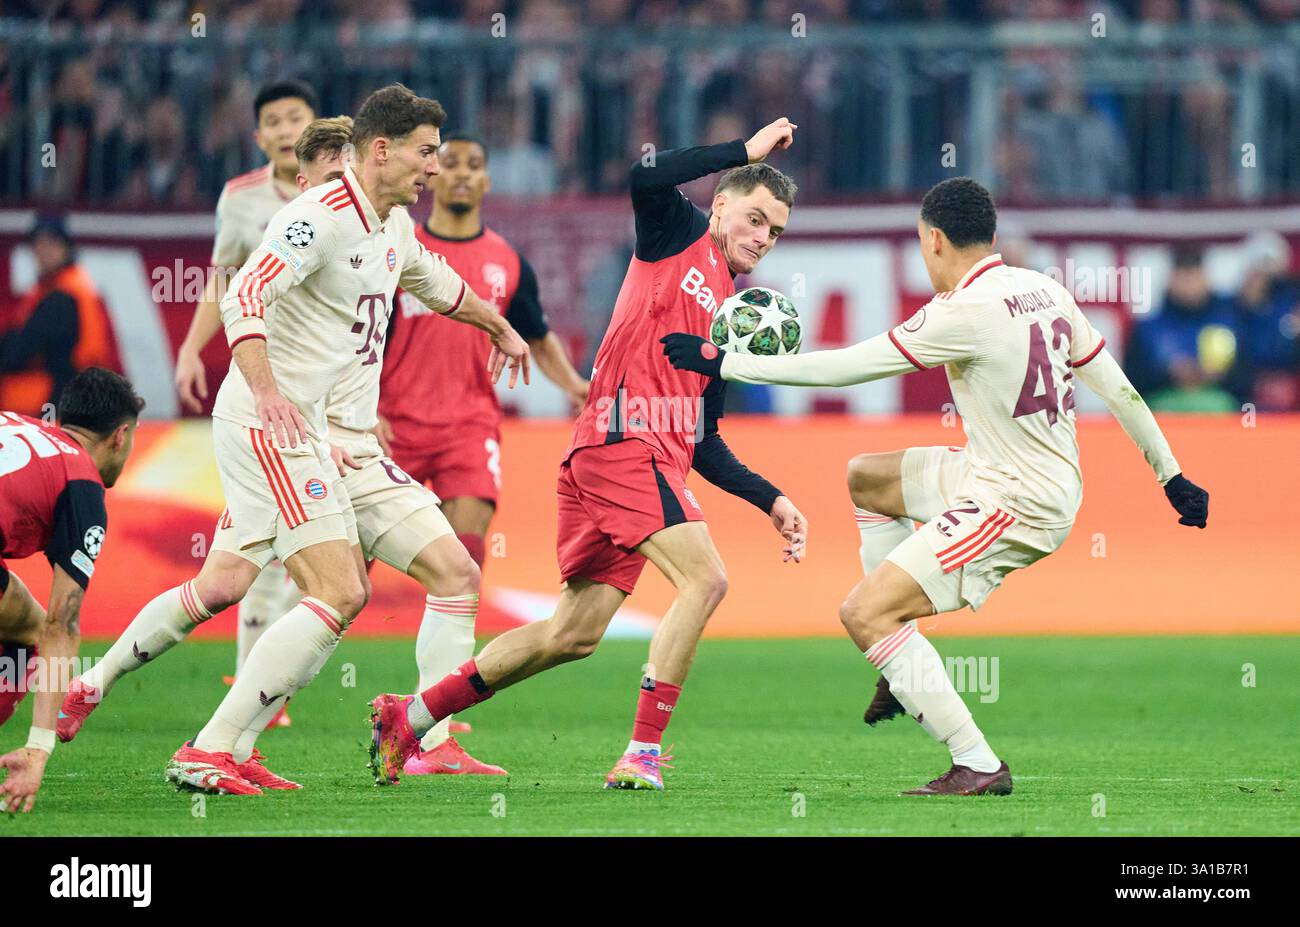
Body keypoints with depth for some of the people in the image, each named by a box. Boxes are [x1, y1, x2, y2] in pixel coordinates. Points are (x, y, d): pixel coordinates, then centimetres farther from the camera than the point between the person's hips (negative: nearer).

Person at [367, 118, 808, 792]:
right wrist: (744, 151, -10)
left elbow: (703, 441, 24)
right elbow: (645, 179, -17)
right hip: (624, 440, -8)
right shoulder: (679, 235, 7)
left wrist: (771, 501, 15)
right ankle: (642, 755, -22)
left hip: (661, 456, 8)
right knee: (704, 579, -21)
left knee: (574, 634, 10)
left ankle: (408, 717, 21)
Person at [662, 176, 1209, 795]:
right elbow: (1117, 387, 10)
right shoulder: (1045, 290, 4)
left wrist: (724, 364, -9)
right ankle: (905, 663, 21)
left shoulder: (966, 311, -20)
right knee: (865, 477, 22)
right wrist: (1171, 475, 22)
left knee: (863, 614, -11)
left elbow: (845, 367, -16)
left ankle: (978, 766, -11)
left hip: (1015, 507, -9)